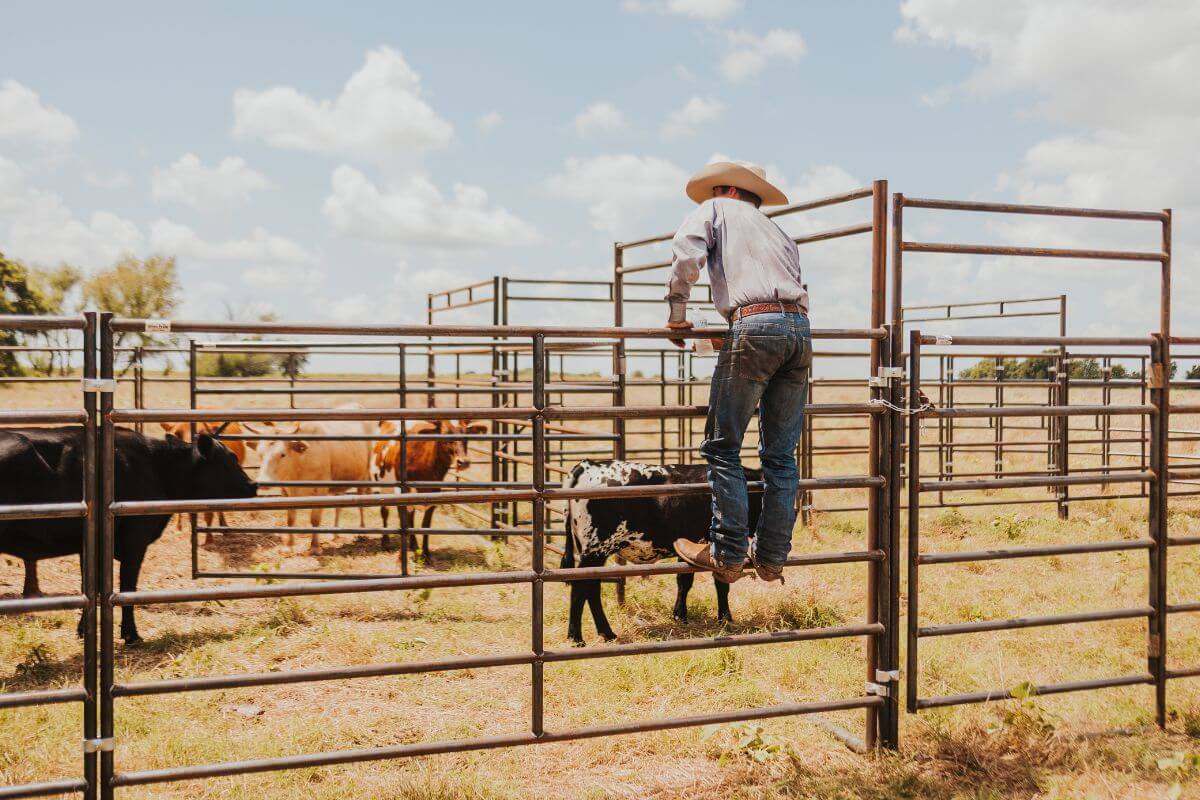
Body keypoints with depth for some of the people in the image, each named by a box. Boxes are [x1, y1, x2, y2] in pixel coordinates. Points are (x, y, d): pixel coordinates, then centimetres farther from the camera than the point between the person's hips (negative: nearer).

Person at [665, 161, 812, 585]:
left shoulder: (716, 209, 18)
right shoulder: (778, 231, 35)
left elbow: (687, 252, -2)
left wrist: (677, 313, 6)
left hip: (754, 324, -6)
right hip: (800, 328, 6)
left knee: (723, 446, 0)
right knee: (780, 453, 9)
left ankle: (728, 553, -3)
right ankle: (772, 556, 11)